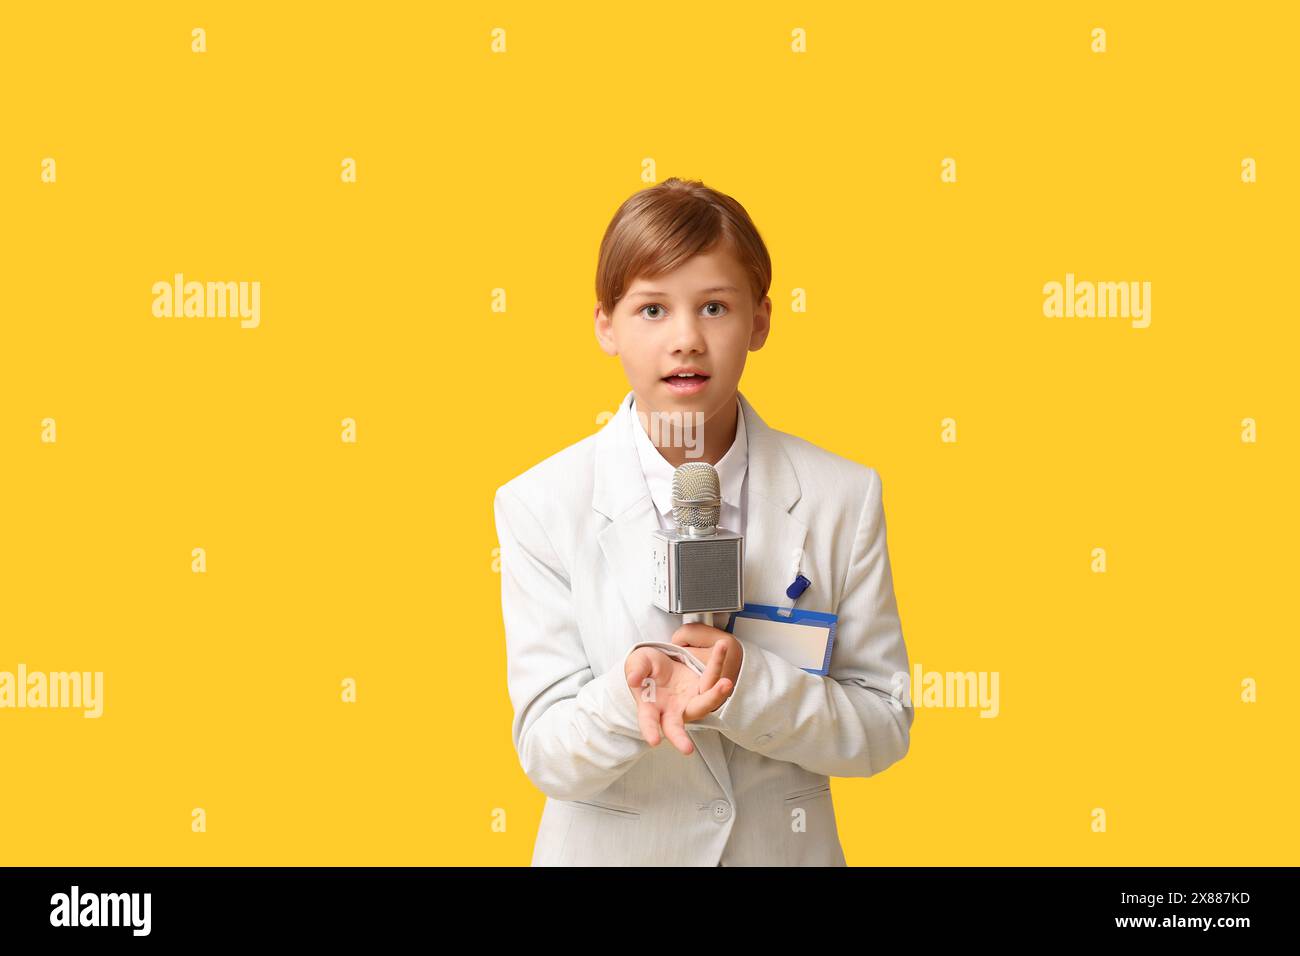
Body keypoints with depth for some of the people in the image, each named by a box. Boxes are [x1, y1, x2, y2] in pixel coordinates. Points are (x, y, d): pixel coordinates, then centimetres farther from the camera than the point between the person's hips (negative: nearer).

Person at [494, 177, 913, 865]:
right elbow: (546, 756, -14)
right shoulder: (540, 505, -13)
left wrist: (747, 684, -24)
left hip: (788, 846, 1)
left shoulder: (842, 497, -9)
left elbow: (882, 730, -8)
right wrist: (629, 698, -33)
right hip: (610, 851, -1)